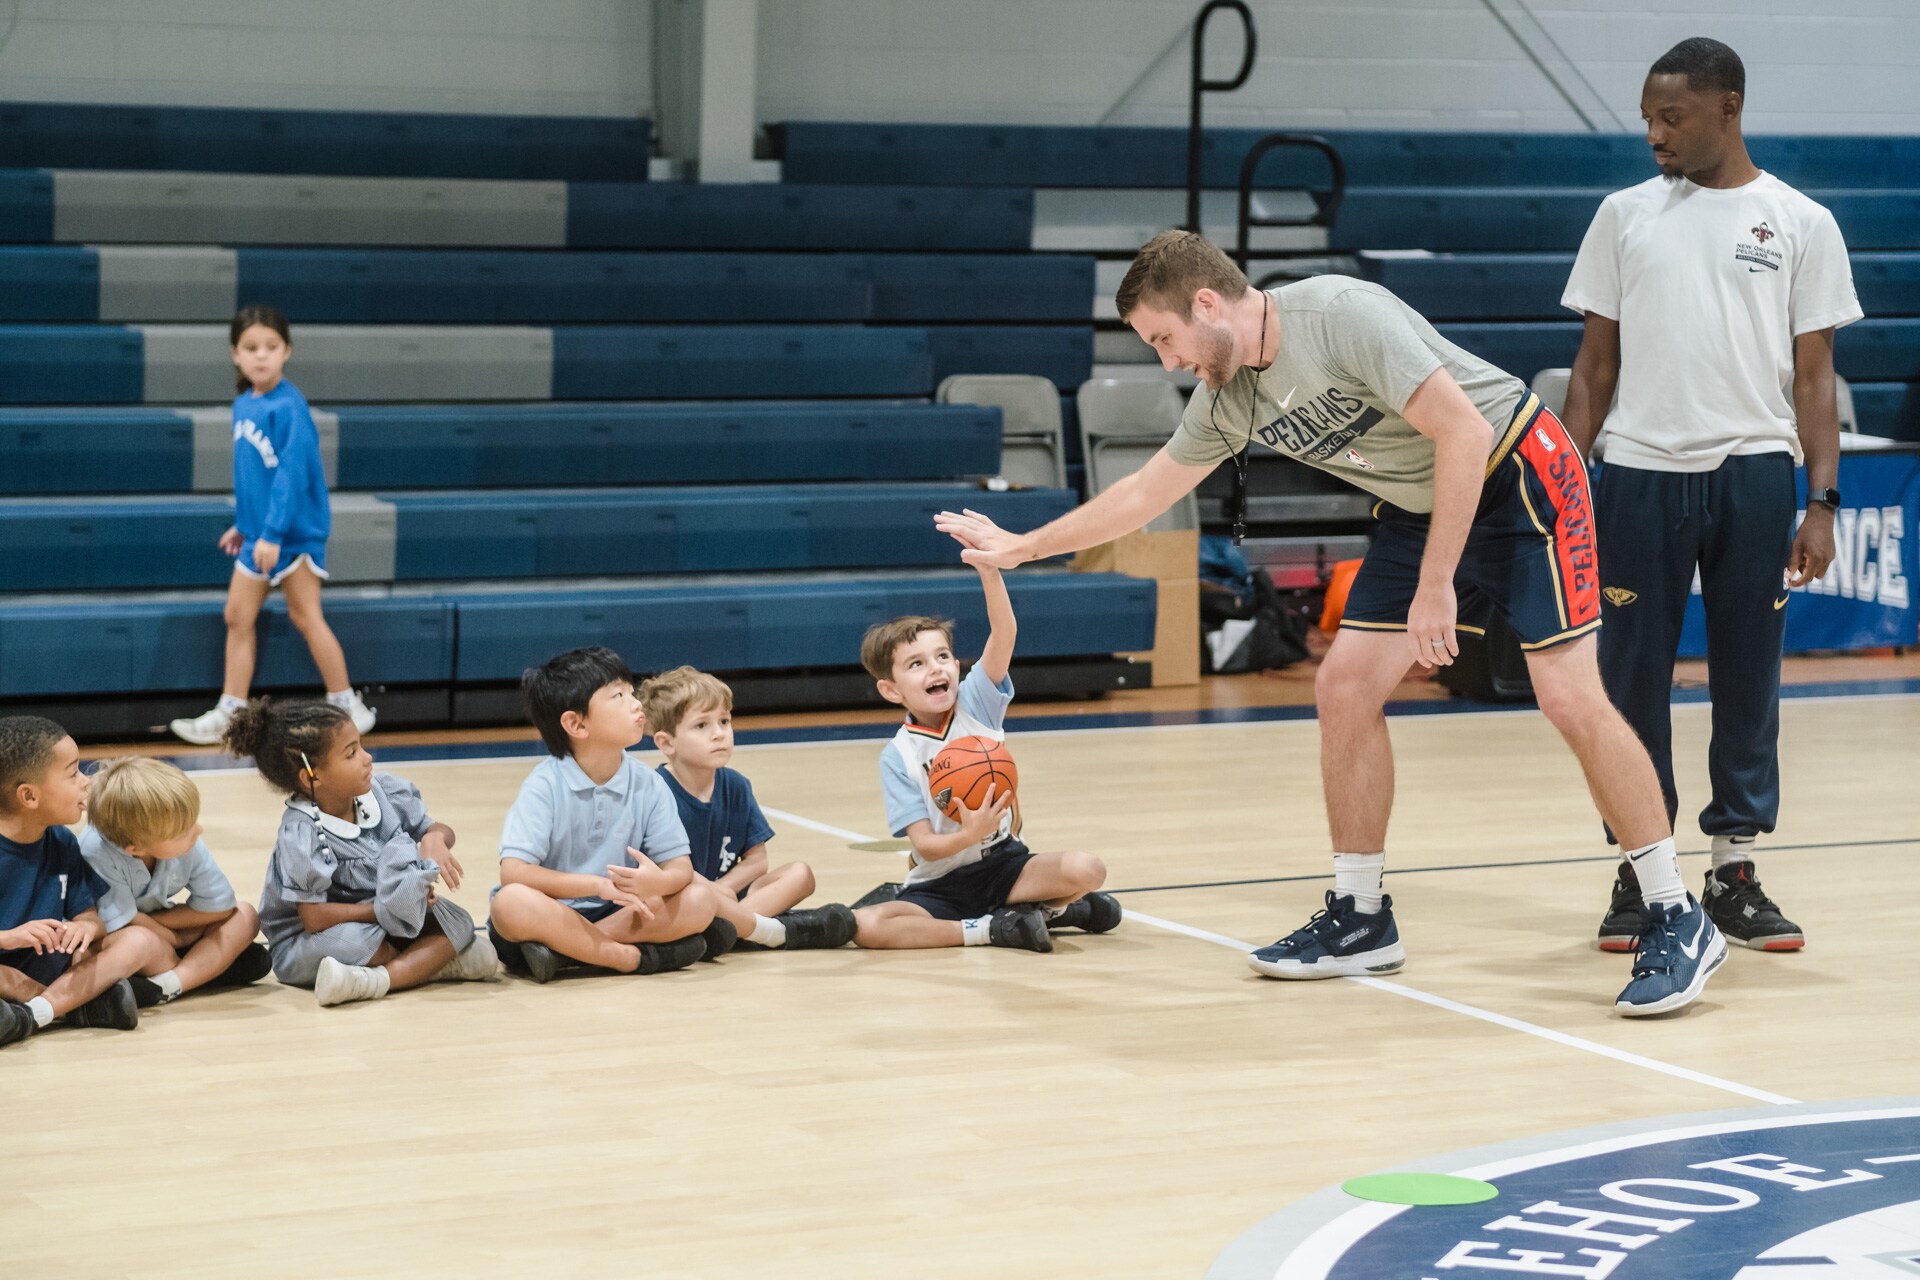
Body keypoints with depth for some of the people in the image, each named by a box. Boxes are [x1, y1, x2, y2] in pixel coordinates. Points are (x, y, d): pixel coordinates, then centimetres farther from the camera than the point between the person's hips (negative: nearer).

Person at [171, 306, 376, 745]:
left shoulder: (288, 407, -17)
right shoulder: (244, 404, 7)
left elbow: (292, 473, -22)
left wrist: (273, 533, -26)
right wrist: (242, 524, 19)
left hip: (294, 529, -8)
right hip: (259, 532, 8)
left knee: (305, 616, -2)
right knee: (238, 616, 8)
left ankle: (347, 707, 9)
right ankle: (230, 713, 15)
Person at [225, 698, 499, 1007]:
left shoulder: (382, 791, -7)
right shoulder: (302, 835, -23)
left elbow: (436, 828, 8)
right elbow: (314, 918, -25)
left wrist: (435, 839, -17)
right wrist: (385, 910, -24)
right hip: (307, 944, -7)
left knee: (456, 922, -14)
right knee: (354, 941, -38)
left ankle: (376, 980, -32)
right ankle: (429, 962, -20)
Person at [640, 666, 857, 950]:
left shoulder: (735, 786, 6)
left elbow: (756, 860, 7)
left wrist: (721, 888, -11)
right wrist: (718, 892, -22)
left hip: (728, 890, 8)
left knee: (800, 874, -3)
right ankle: (777, 932, -23)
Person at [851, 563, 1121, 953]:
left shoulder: (975, 704, -1)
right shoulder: (898, 758, -6)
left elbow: (1003, 635, -18)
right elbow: (925, 845, -12)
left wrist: (989, 571, -35)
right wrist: (969, 836, -34)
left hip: (1003, 863, 1)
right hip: (940, 886, -1)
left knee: (1087, 870, -28)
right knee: (864, 925, -29)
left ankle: (1039, 910, 1)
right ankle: (986, 929, -20)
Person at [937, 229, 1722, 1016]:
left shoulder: (1344, 316, -26)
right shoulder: (1228, 399, 0)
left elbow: (1464, 431, -28)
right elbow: (1145, 492, 16)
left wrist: (1436, 586, -26)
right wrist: (1019, 548, 21)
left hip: (1518, 476, -8)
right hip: (1420, 508, 8)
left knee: (1569, 697, -15)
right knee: (1345, 687, 1)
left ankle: (1677, 921, -7)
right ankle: (1360, 919, 12)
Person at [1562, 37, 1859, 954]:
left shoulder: (1799, 224, 4)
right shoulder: (1625, 216, 9)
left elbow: (1813, 374, 4)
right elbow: (1596, 362, 10)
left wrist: (1821, 501, -4)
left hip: (1752, 472, -1)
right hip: (1639, 470, 1)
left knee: (1747, 679, 4)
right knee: (1632, 679, 2)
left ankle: (1734, 871, 13)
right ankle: (1638, 873, 11)